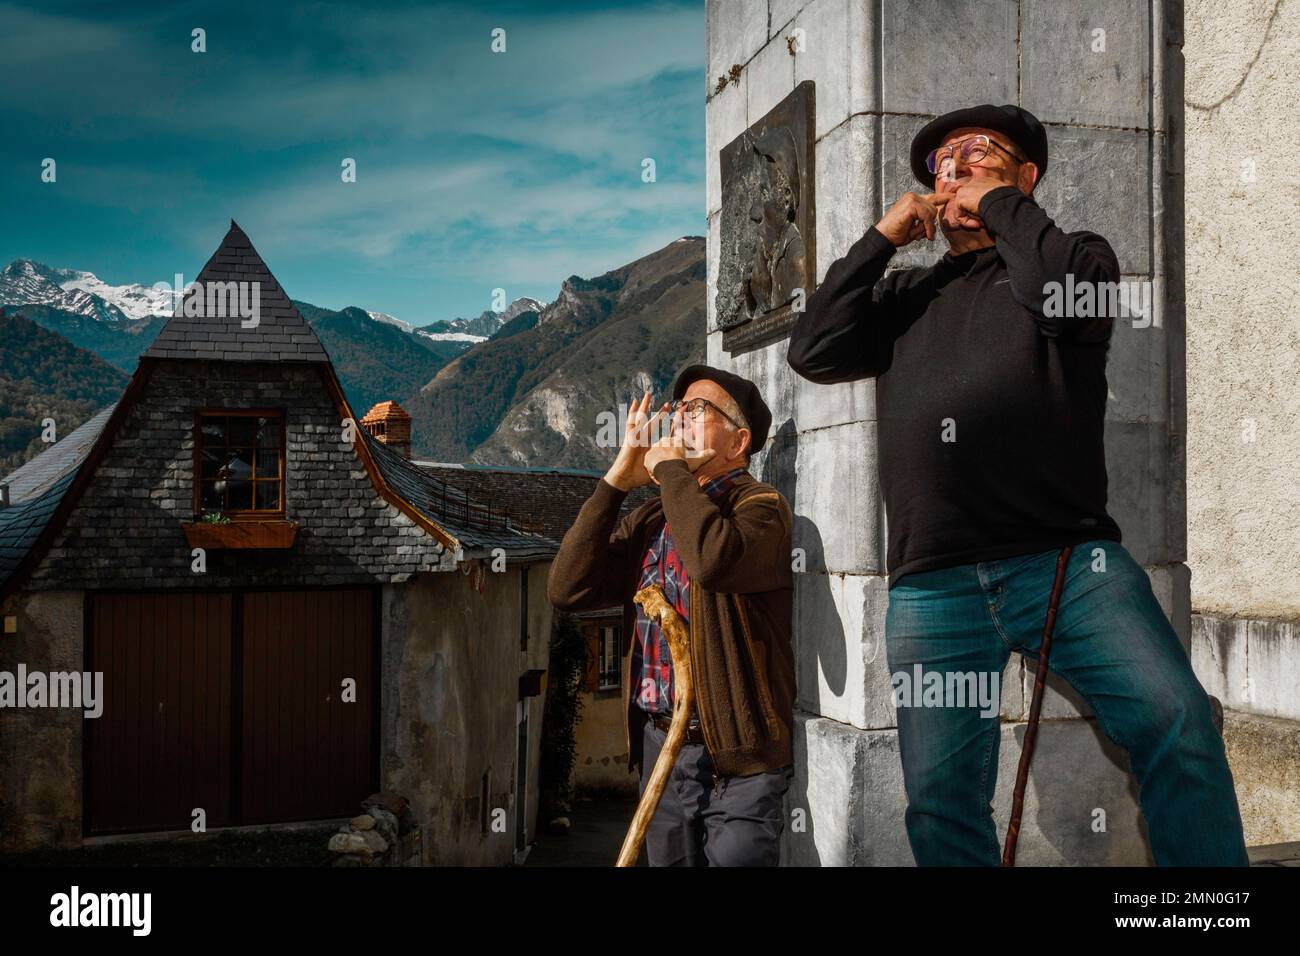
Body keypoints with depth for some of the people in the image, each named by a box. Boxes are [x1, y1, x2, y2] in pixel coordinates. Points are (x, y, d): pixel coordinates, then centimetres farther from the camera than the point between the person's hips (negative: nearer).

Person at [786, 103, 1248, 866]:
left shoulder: (1076, 253, 17)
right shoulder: (908, 294, 25)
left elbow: (1062, 301, -7)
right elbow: (814, 354, 11)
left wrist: (1001, 202, 5)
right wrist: (883, 238, 13)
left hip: (1071, 560, -2)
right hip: (932, 587, 2)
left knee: (1178, 724, -19)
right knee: (941, 796, -3)